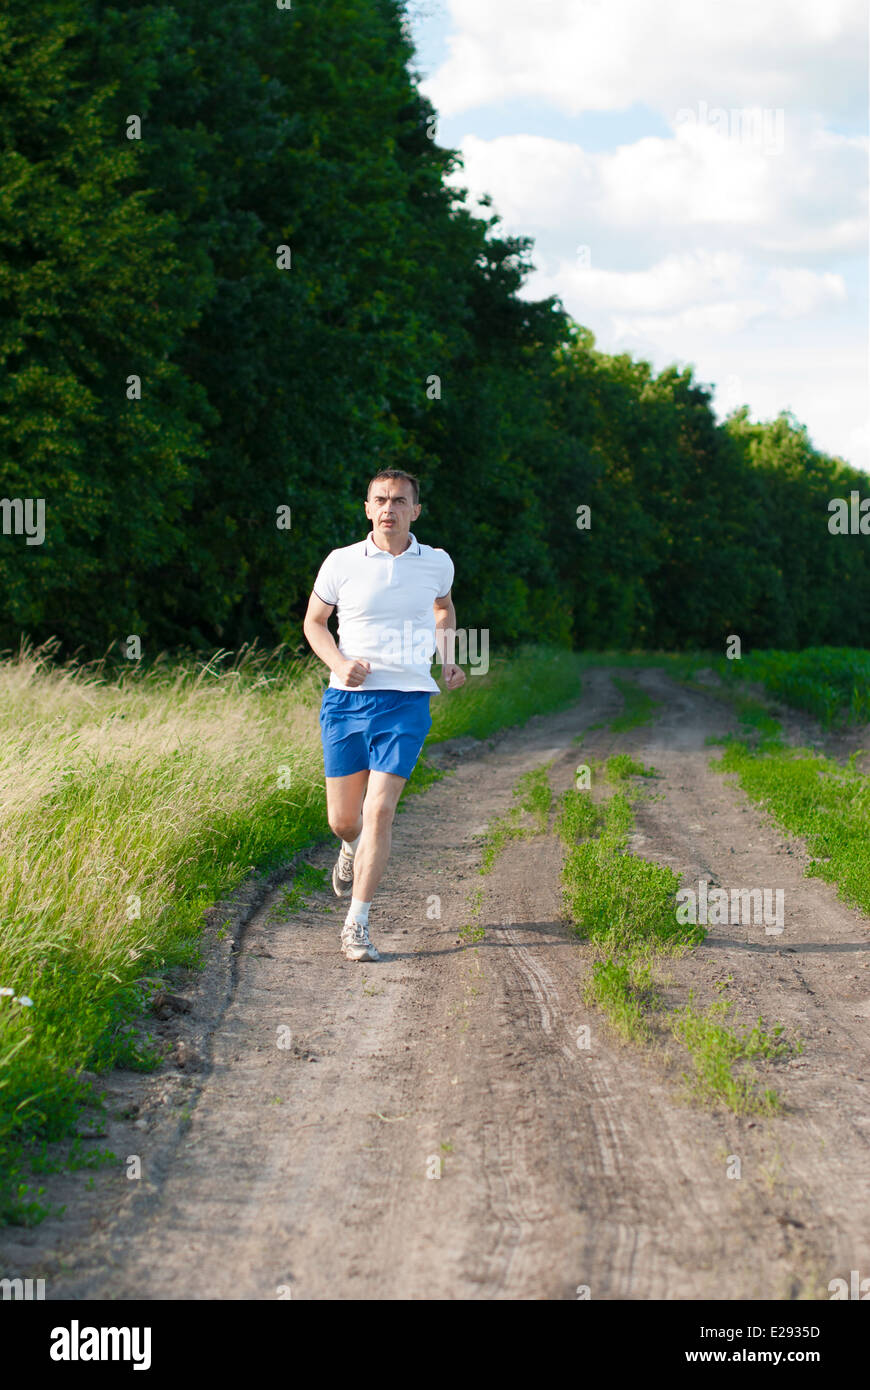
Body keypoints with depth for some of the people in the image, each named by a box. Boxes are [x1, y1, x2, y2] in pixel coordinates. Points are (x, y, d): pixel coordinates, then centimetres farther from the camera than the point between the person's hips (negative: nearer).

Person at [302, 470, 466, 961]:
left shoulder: (437, 563, 4)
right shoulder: (341, 562, -1)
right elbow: (314, 622, 12)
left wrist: (450, 661, 11)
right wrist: (339, 663, -6)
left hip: (406, 701, -1)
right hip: (347, 699, 1)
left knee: (380, 811, -13)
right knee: (342, 819, 6)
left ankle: (357, 925, -6)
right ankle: (354, 847, 46)